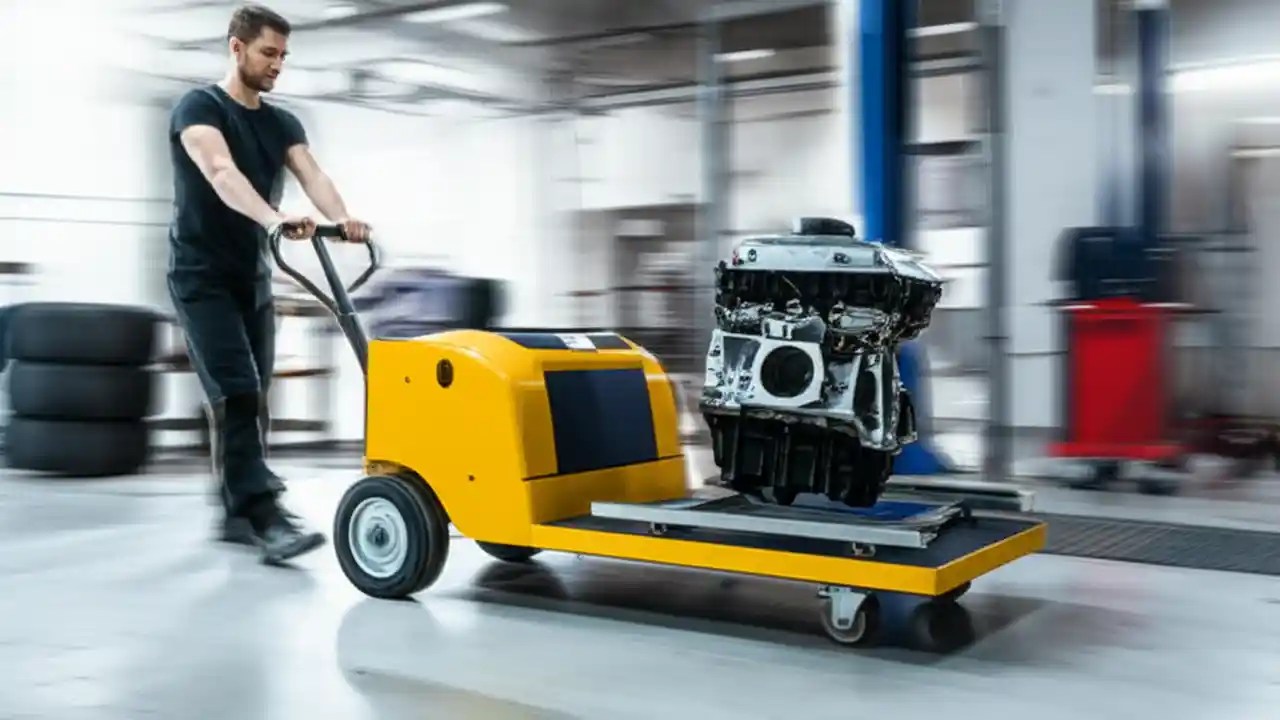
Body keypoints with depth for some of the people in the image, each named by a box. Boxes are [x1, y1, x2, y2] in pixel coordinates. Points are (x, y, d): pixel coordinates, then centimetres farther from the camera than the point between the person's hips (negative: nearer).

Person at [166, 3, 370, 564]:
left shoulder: (282, 124, 10)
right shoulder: (199, 107, -9)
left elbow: (311, 174, -9)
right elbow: (221, 173, -29)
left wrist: (342, 219, -31)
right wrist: (274, 218, -48)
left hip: (253, 277, 7)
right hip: (202, 275, -7)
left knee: (251, 400, 8)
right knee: (235, 396, -16)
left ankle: (236, 512, 17)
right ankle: (265, 517, -21)